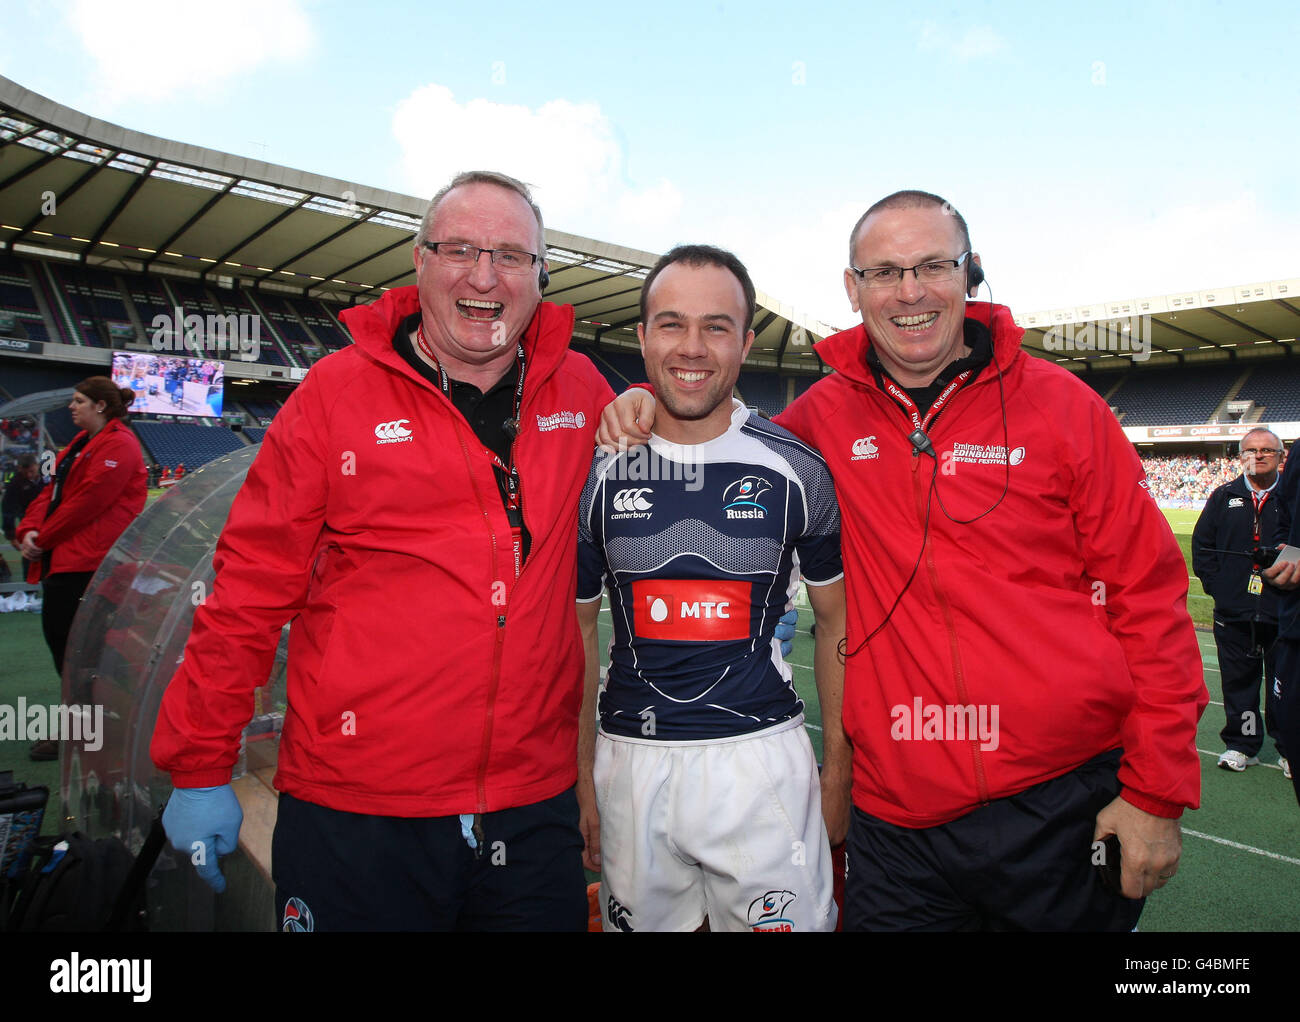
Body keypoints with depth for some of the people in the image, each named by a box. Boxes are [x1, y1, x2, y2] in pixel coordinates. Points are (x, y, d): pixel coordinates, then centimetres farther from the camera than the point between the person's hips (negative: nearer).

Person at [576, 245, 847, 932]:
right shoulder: (596, 471, -1)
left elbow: (836, 622, 6)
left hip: (762, 758, -1)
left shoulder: (798, 470, -4)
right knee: (640, 919, 14)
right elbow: (578, 630, 6)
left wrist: (839, 770, 4)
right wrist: (582, 774, 4)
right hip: (631, 763, 1)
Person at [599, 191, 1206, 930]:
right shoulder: (827, 413, 2)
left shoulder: (1060, 405, -3)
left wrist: (1157, 793, -4)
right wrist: (652, 405, -1)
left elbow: (1148, 597, -1)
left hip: (1061, 806, -1)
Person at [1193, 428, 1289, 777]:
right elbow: (1201, 543, 11)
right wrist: (1215, 583, 2)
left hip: (1283, 613, -2)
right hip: (1233, 612, 2)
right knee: (1238, 681, 8)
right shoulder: (1224, 497, 9)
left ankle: (1289, 749, 21)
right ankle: (1241, 746, 20)